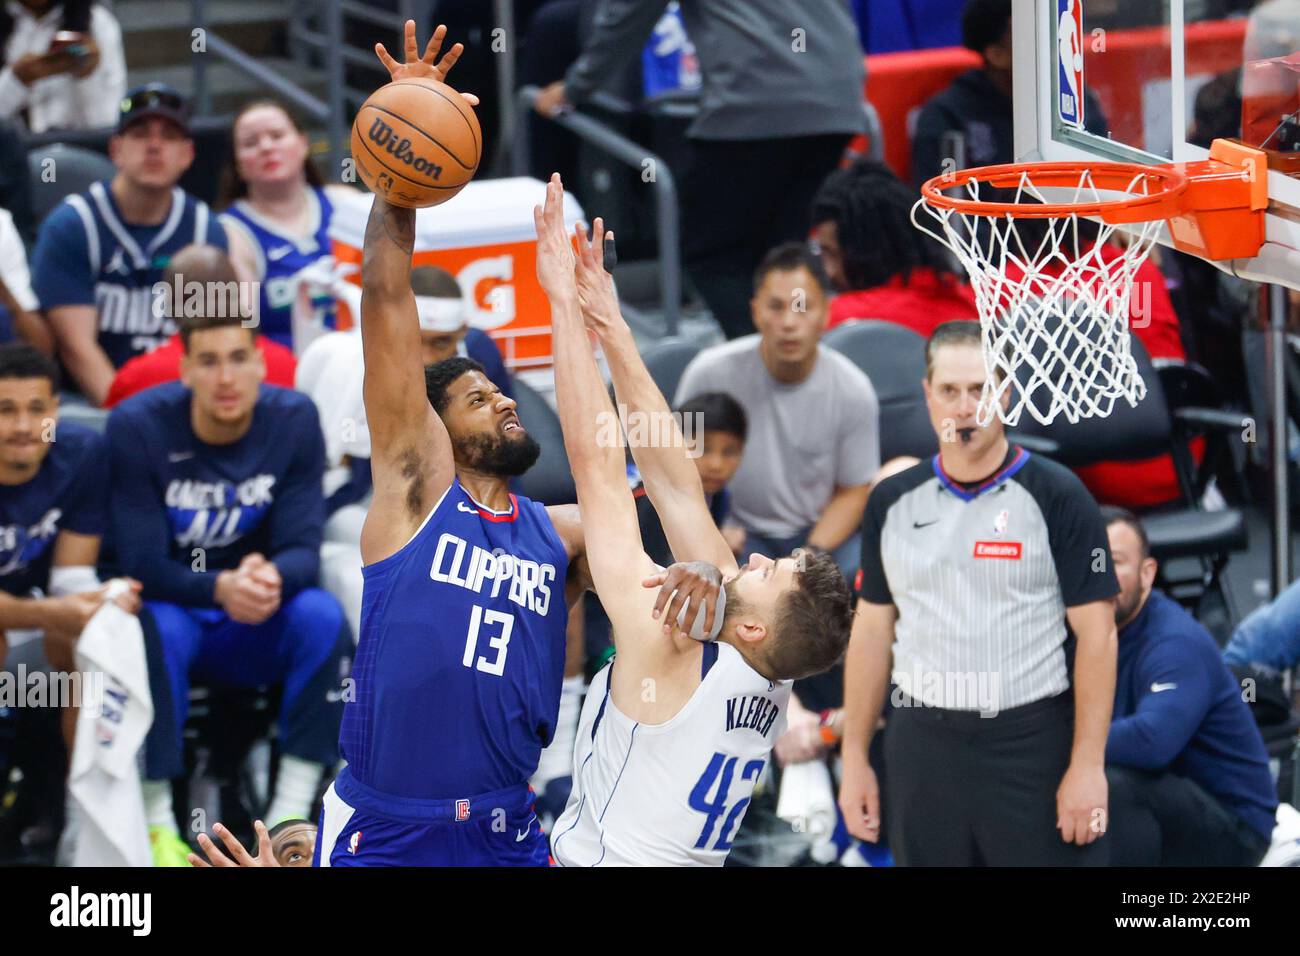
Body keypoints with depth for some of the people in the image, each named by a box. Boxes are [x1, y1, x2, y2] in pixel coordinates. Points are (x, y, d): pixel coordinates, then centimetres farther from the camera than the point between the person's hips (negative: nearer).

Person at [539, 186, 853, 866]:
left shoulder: (667, 653, -25)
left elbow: (597, 463, -24)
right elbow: (674, 483, -2)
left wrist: (566, 304, -20)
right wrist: (611, 330, -1)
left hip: (607, 859, -7)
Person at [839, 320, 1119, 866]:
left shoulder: (1057, 498, -4)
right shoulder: (893, 503, 9)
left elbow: (1096, 636, -6)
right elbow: (872, 631, 13)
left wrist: (1088, 766, -12)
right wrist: (854, 758, 8)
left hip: (1033, 744, -4)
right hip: (922, 748, 4)